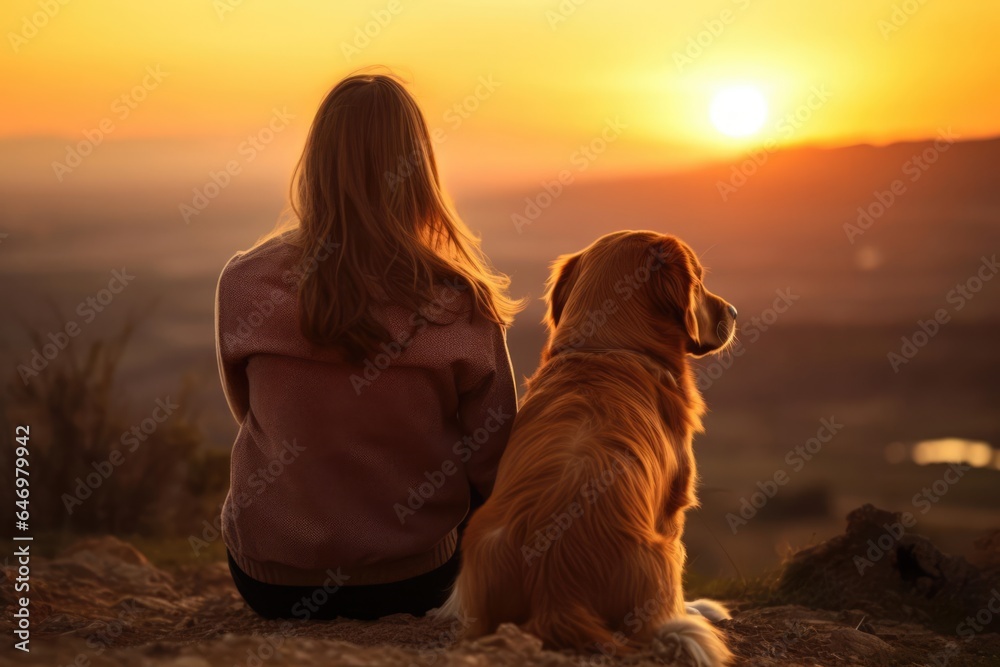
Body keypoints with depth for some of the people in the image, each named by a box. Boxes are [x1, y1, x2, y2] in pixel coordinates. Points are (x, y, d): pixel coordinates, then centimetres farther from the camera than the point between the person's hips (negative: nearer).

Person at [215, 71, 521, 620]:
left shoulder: (244, 284, -13)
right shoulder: (459, 304, -17)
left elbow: (248, 412, 4)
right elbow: (492, 463, -8)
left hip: (271, 582, 1)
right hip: (412, 583, 0)